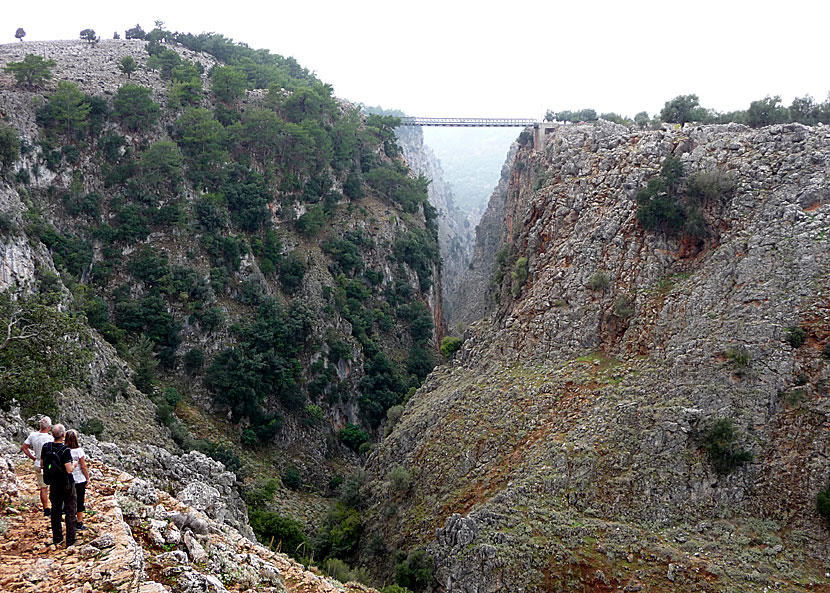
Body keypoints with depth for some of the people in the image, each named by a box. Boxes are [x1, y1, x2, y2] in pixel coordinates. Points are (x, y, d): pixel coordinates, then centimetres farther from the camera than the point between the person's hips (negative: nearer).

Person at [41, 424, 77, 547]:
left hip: (54, 483, 6)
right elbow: (69, 470, -23)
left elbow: (42, 464, 5)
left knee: (55, 510, 17)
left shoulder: (46, 447, -5)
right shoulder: (65, 450, -23)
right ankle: (70, 541, 7)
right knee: (70, 512, 4)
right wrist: (74, 464, -4)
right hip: (67, 484, -5)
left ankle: (57, 538, 26)